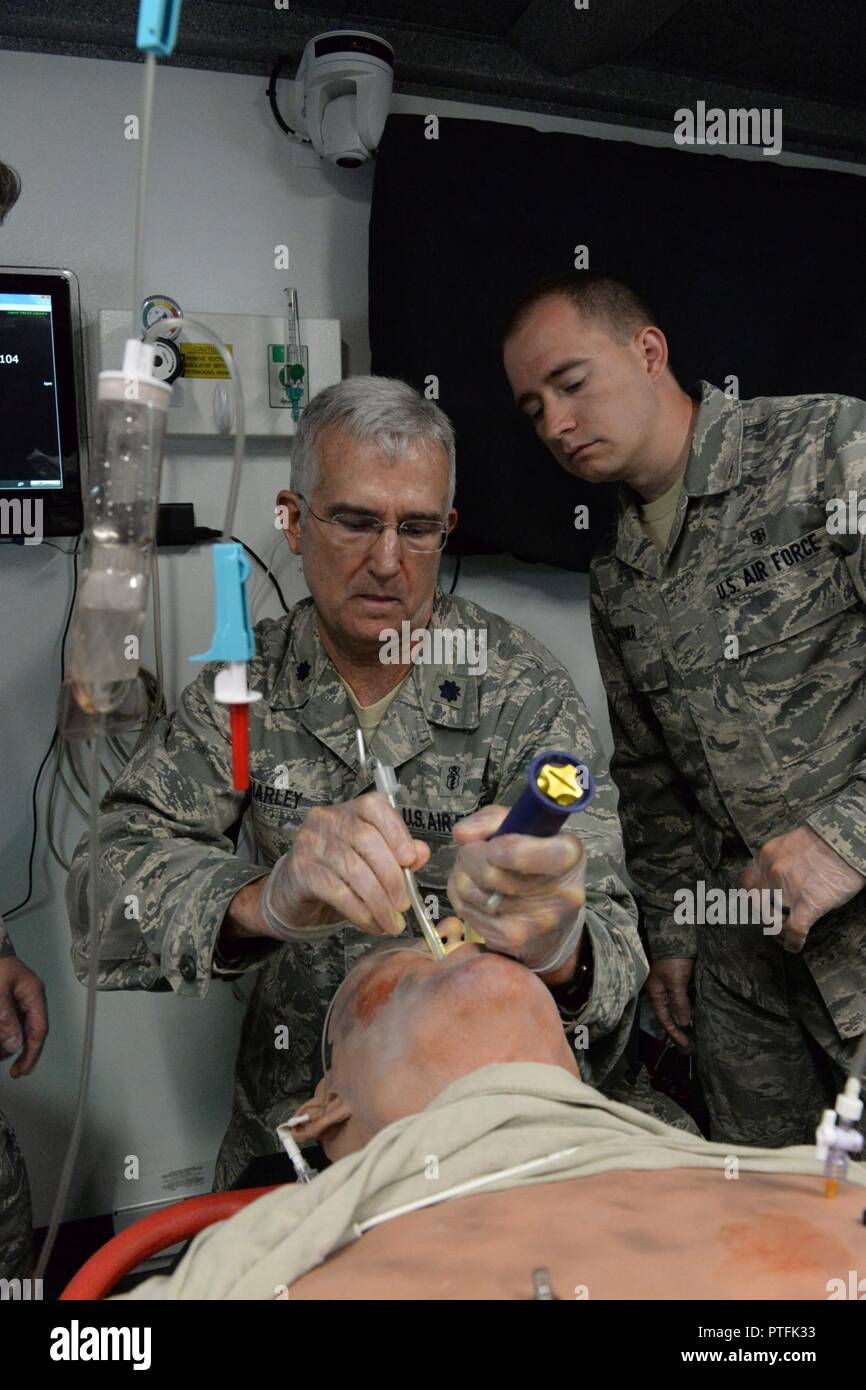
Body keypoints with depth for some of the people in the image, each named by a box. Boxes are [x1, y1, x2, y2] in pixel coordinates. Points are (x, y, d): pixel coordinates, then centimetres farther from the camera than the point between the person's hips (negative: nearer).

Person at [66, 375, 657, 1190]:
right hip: (289, 1114, 2)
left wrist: (556, 951, -41)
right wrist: (264, 902, -35)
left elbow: (606, 939, -17)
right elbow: (106, 884, -14)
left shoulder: (525, 689, -12)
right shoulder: (247, 680, -5)